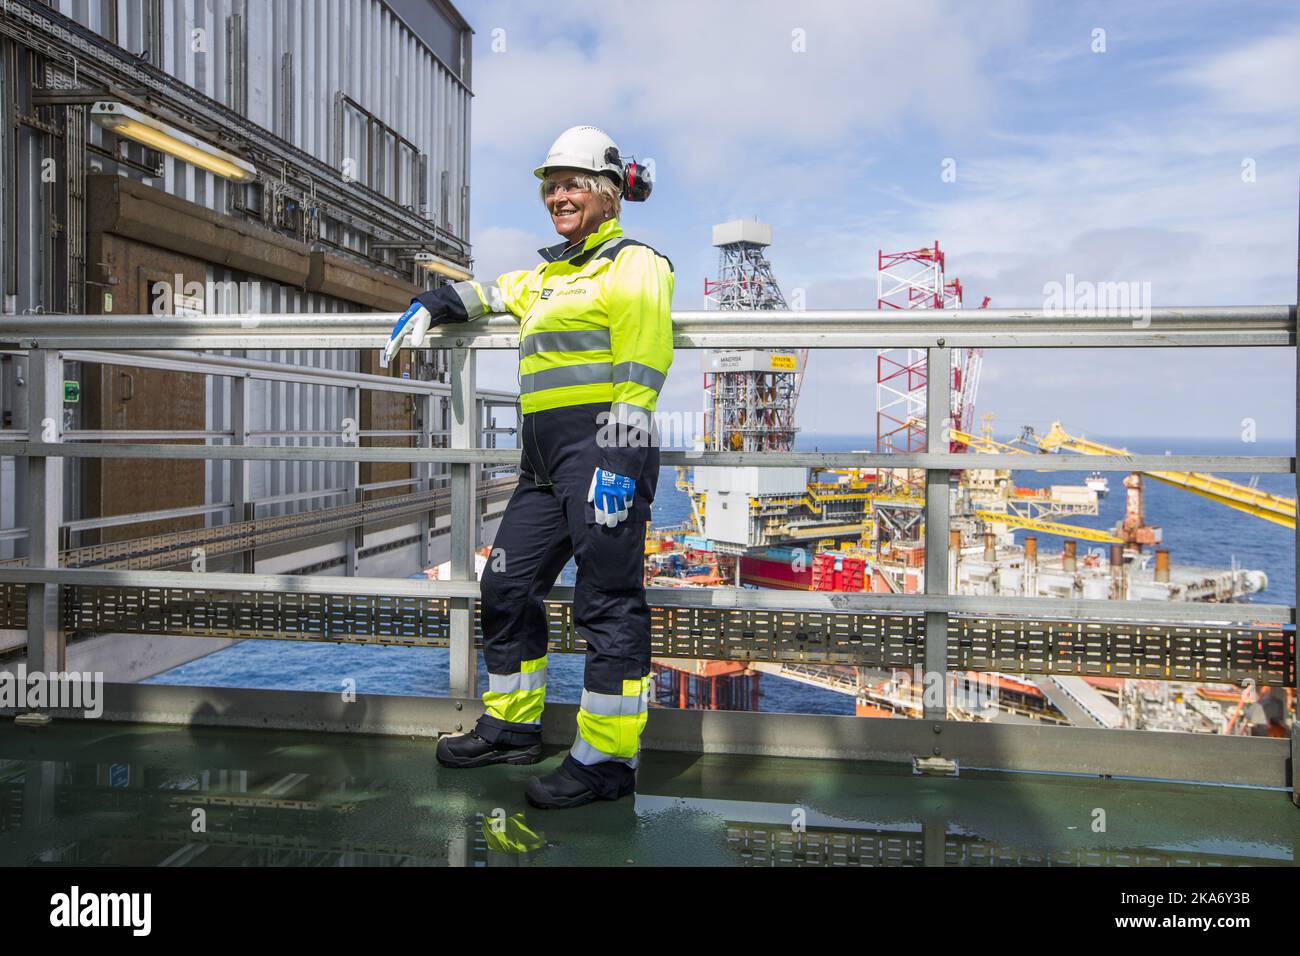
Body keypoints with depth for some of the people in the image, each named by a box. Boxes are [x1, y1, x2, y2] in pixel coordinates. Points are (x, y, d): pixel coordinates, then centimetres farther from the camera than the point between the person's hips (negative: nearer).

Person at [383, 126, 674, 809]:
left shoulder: (633, 265, -3)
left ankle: (607, 759, 3)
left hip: (602, 446, -9)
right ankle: (512, 725, 29)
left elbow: (638, 378, -13)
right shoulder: (548, 275, 23)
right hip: (543, 458, 9)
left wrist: (615, 467, -21)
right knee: (506, 587, 13)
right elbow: (490, 293, 42)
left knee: (608, 605, -6)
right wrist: (430, 308, 26)